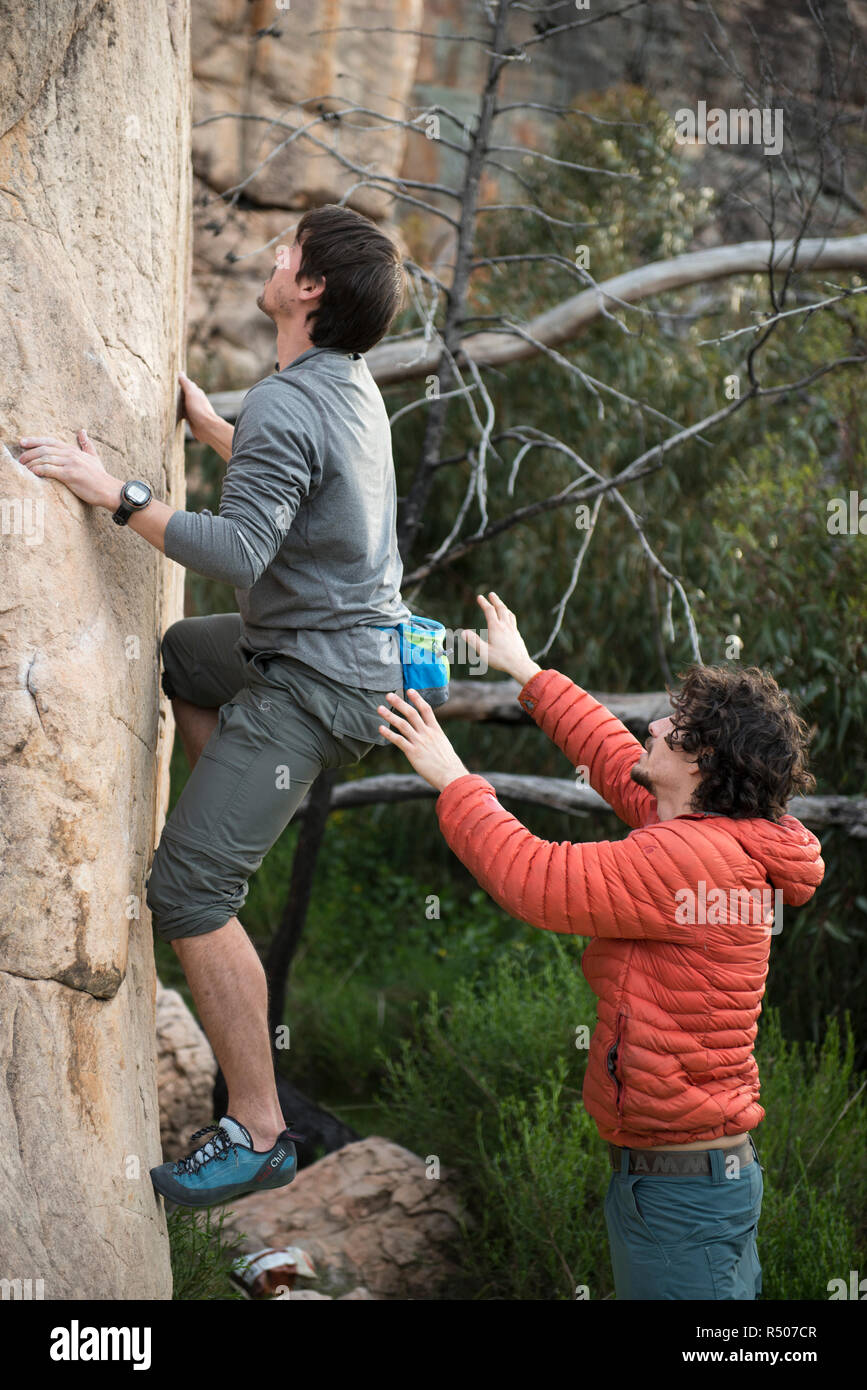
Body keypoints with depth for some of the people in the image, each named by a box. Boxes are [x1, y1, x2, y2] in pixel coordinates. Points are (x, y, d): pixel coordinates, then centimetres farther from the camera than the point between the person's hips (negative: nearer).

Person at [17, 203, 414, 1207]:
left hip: (315, 683, -10)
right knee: (175, 652, 35)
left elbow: (240, 551, -32)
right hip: (357, 644, 10)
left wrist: (116, 496, -28)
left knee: (186, 890, -13)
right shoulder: (349, 385, 9)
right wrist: (190, 406, 32)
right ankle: (245, 817, 37)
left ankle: (256, 1133, -10)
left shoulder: (285, 407, -22)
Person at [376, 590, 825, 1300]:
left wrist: (453, 780, -9)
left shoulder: (696, 857, -23)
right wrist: (529, 674, 32)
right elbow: (618, 761, 23)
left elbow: (535, 879, -23)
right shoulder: (714, 837, 8)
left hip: (681, 1185, -10)